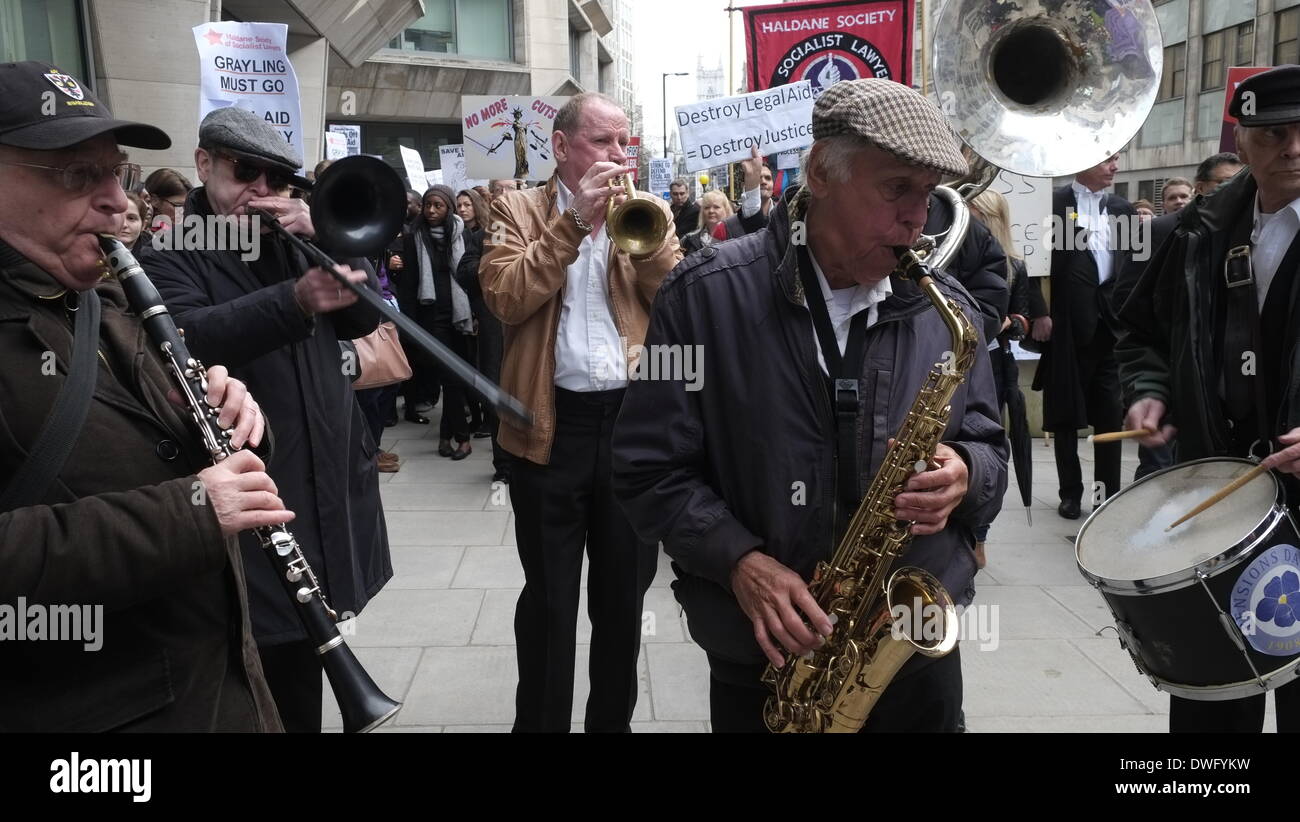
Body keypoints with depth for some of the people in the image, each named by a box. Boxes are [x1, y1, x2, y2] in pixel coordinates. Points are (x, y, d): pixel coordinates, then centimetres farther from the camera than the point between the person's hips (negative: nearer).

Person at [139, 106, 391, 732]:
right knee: (256, 666, 1)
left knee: (303, 663, 18)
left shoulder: (293, 239, 14)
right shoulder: (169, 253, -4)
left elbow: (365, 317, 5)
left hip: (326, 483, 5)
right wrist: (297, 300, -40)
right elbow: (189, 339, -24)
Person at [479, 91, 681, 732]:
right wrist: (576, 221, -16)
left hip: (634, 419, 3)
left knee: (625, 589, 15)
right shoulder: (518, 211, 3)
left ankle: (613, 719, 34)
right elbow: (505, 298, -14)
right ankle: (540, 720, 29)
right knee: (550, 595, 10)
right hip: (551, 423, -2)